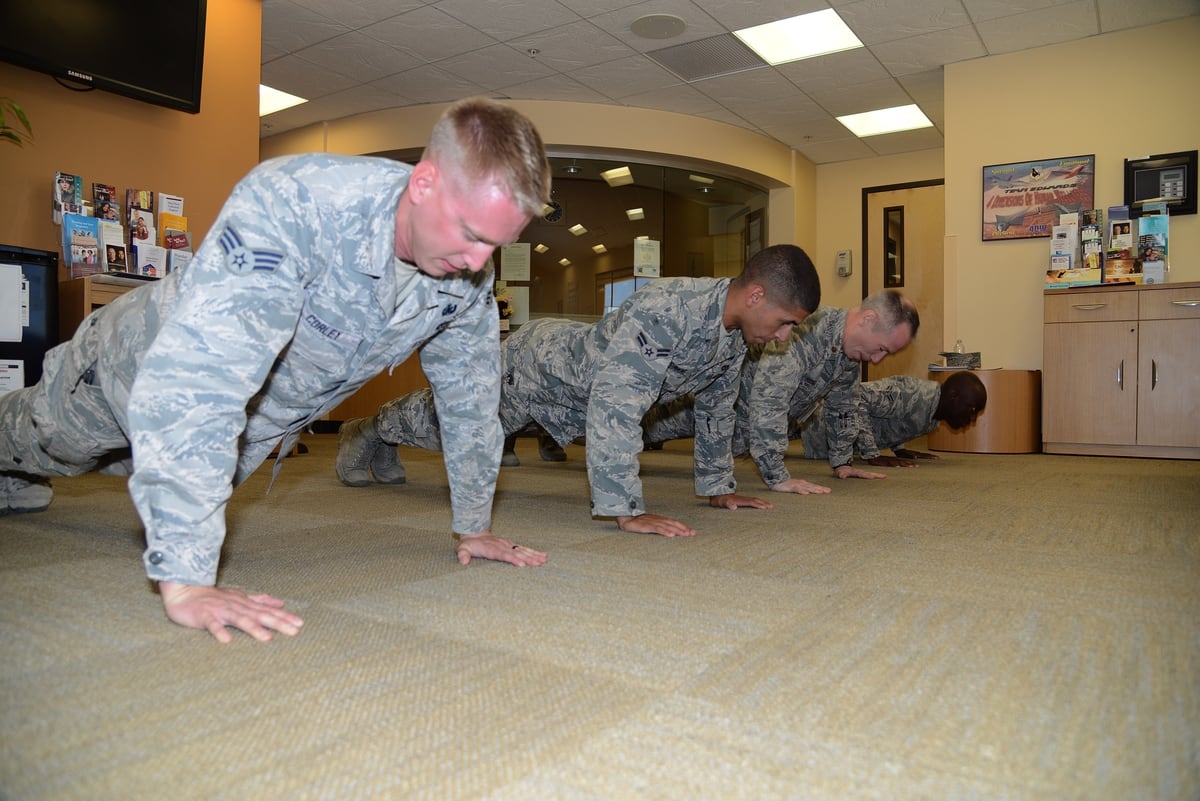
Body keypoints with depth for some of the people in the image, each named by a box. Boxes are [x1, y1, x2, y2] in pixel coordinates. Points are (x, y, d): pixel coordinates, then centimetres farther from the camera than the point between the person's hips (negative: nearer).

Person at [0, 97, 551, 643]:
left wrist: (474, 527, -3)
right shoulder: (292, 204, -44)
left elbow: (471, 398, -10)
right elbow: (195, 382, -49)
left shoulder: (468, 276, -24)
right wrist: (185, 579, -50)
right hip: (143, 364, -6)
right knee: (45, 440, 24)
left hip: (261, 421, 6)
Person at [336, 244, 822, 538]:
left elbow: (716, 406, 3)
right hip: (537, 365, -7)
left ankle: (385, 443, 54)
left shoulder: (735, 327, -12)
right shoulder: (664, 310, -42)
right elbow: (614, 407, -46)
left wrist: (718, 486, 6)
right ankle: (366, 431, 47)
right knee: (447, 416, 16)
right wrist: (625, 511, -46)